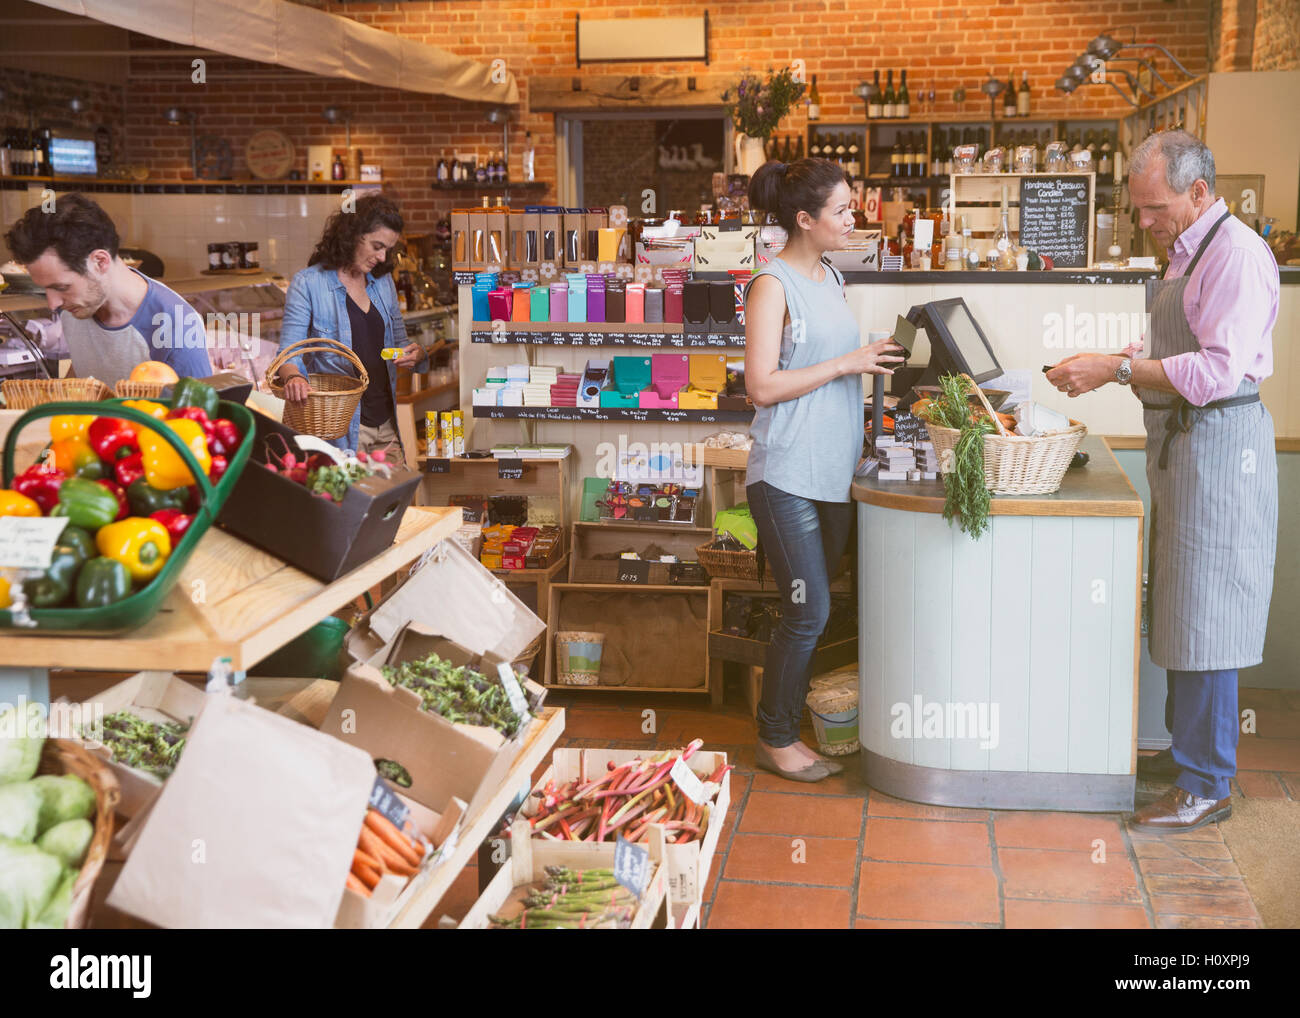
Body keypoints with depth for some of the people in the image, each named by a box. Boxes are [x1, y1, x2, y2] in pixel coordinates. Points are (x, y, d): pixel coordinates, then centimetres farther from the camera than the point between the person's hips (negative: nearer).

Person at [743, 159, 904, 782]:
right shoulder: (773, 285, -11)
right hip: (787, 473, -8)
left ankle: (793, 724, 23)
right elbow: (762, 386, -17)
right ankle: (775, 739, 11)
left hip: (835, 469, 8)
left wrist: (879, 359, 8)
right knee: (808, 611, -4)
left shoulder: (829, 278, 14)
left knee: (813, 609, 11)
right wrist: (847, 363, -17)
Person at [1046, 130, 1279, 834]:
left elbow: (1220, 370, -25)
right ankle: (1187, 752, 27)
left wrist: (1120, 368, -25)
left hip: (1219, 445, -10)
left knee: (1205, 617, -5)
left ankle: (1206, 787, 3)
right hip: (1177, 443, 10)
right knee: (1177, 610, 15)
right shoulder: (1184, 253, 15)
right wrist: (1131, 367, 5)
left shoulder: (1238, 255, -15)